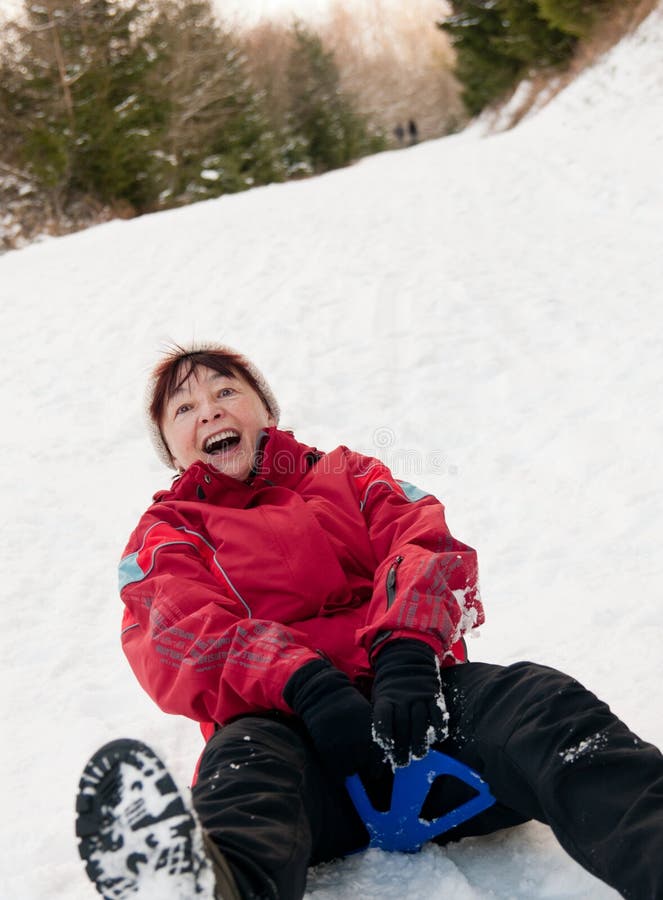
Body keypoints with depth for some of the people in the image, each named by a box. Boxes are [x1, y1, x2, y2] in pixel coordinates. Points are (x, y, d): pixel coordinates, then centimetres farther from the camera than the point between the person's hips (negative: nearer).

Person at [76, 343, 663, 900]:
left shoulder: (345, 474, 29)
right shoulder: (165, 535, 24)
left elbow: (428, 546, 9)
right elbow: (180, 635, 1)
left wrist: (408, 649, -16)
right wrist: (301, 680, -21)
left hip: (414, 697, 2)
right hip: (290, 722, -1)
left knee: (534, 696, -30)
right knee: (244, 756, -37)